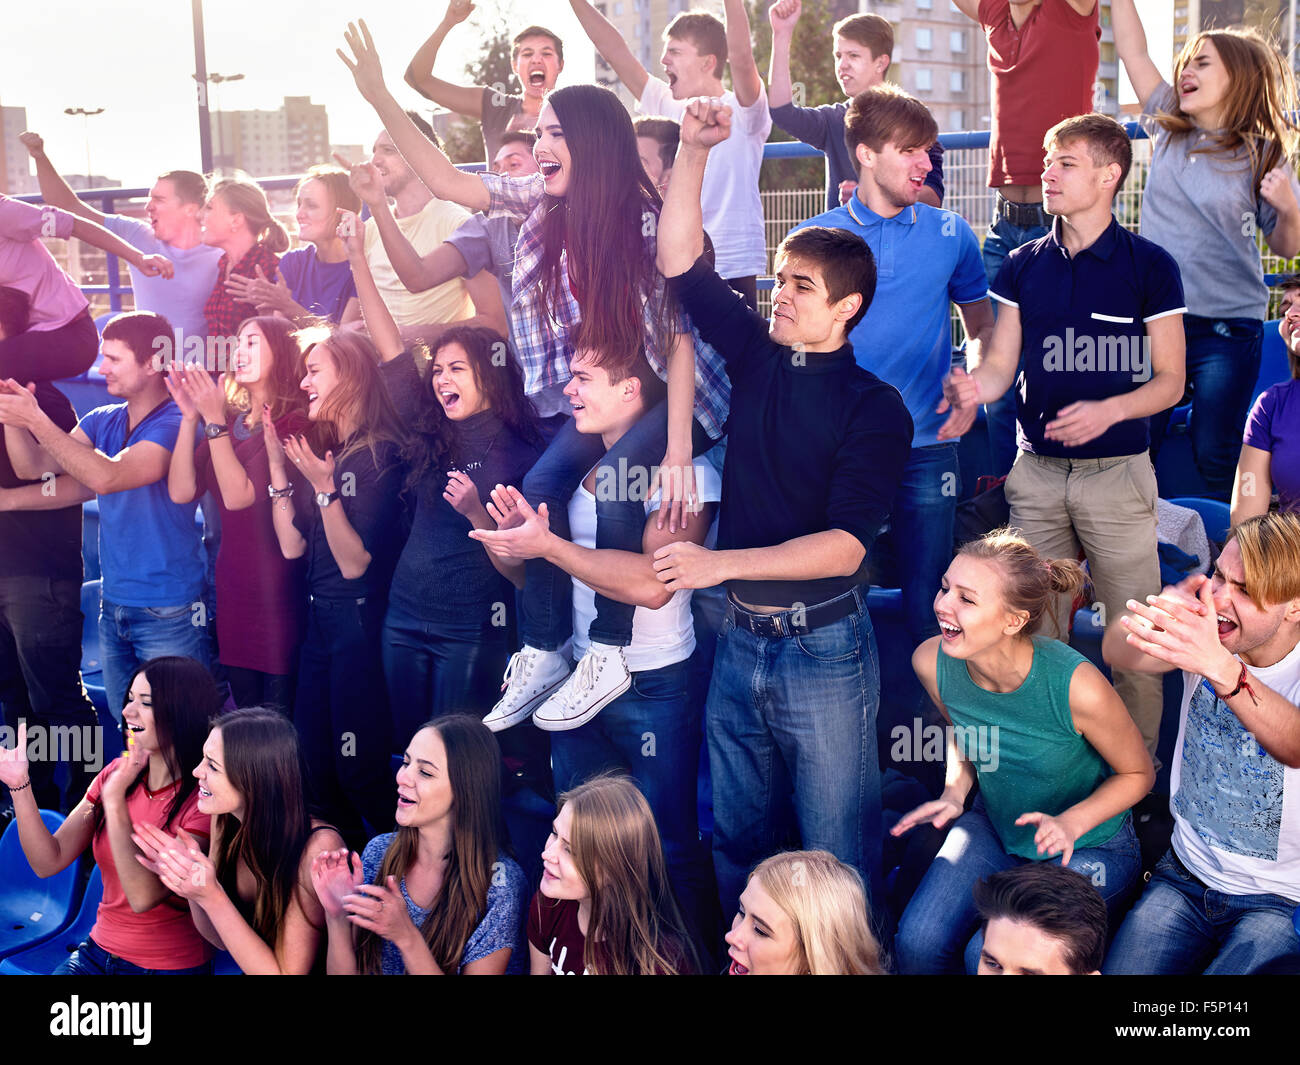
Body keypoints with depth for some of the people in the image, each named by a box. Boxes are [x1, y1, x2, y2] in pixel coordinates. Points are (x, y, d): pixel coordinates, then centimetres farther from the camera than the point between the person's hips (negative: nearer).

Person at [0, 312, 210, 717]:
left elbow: (106, 477, -27)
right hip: (114, 607, 7)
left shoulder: (175, 425, -15)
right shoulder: (102, 421, 8)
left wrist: (36, 420, -24)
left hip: (168, 617, -7)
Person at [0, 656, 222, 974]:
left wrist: (115, 802, -30)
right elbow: (49, 861, -2)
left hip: (169, 966, -5)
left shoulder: (203, 799, -18)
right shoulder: (115, 773, 2)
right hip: (97, 953, 5)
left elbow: (143, 897, -25)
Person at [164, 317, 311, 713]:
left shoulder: (294, 423, -11)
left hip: (278, 591, -7)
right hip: (232, 589, 7)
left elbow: (239, 495, -19)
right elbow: (181, 491, 0)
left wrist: (214, 420, -18)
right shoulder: (230, 421, 10)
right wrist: (191, 417, -6)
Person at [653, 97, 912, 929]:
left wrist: (722, 564, -21)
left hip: (825, 647, -5)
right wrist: (694, 152, -3)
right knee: (737, 843, 17)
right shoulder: (758, 357, 4)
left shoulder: (874, 407, -10)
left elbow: (844, 545, -18)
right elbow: (680, 261, 6)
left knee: (837, 856, 6)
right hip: (741, 639, 5)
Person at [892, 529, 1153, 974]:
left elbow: (1138, 773, -11)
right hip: (994, 827, 4)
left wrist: (1071, 822, -25)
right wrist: (955, 790, -10)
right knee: (918, 942, -18)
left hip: (1087, 848, -4)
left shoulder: (1076, 685, -32)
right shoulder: (932, 662, -18)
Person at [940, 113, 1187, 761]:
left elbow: (1169, 381, -1)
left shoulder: (1150, 266, -3)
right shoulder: (1024, 265, 8)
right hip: (1036, 471, 4)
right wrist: (975, 384, -17)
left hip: (1118, 471, -3)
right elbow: (1001, 362, 6)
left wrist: (1108, 409, -20)